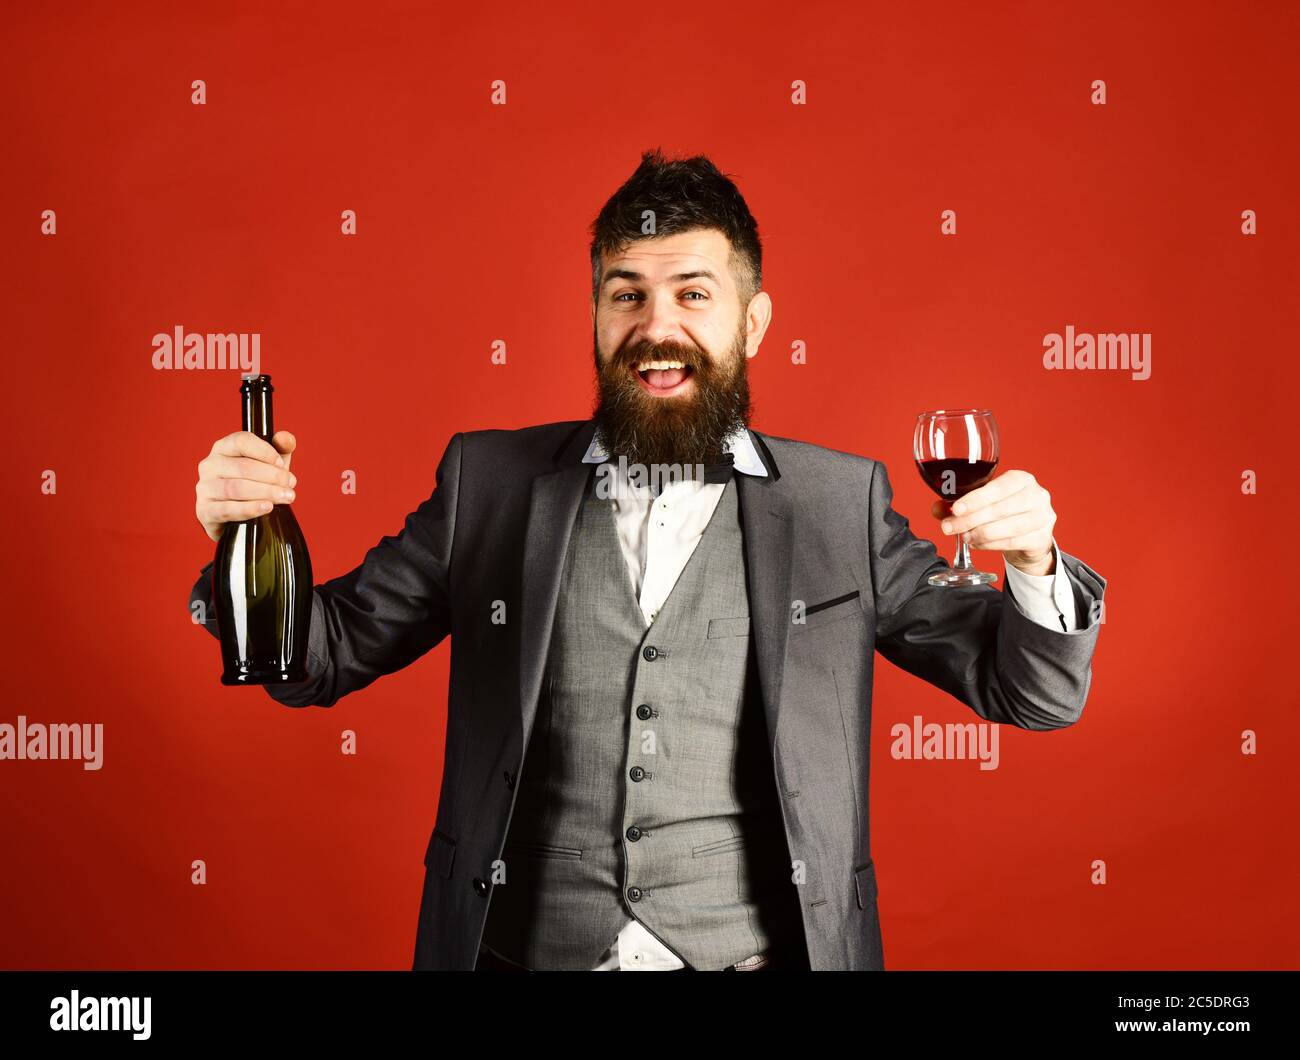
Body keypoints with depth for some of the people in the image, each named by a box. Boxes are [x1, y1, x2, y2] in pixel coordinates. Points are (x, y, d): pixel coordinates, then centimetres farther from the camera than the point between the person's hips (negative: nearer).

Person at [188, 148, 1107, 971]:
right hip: (521, 951, 1)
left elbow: (1032, 696, 6)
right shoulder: (491, 484, 5)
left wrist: (1031, 564, -13)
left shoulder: (840, 502, 3)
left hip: (761, 954, 0)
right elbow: (326, 657, 8)